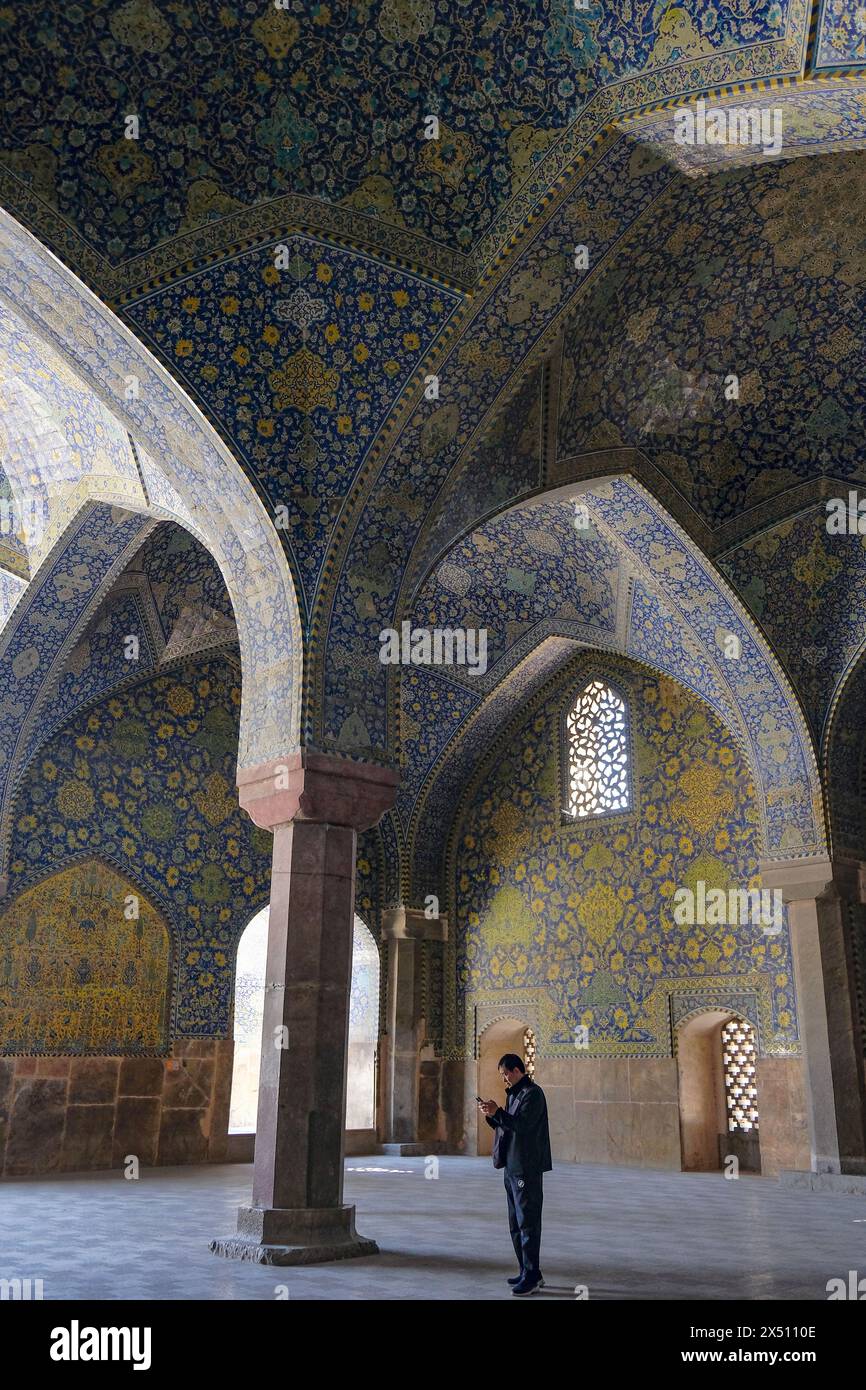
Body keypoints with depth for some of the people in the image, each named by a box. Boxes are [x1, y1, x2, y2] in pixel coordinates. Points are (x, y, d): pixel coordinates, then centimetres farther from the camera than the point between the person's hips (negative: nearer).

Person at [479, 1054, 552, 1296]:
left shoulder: (532, 1094, -13)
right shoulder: (514, 1093, 17)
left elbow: (522, 1125, -22)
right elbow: (506, 1125, 19)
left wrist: (497, 1112, -19)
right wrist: (491, 1115, 2)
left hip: (527, 1168, -10)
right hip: (512, 1167, 10)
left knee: (527, 1222, -6)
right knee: (516, 1224, 14)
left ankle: (532, 1275, -2)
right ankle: (527, 1272, 22)